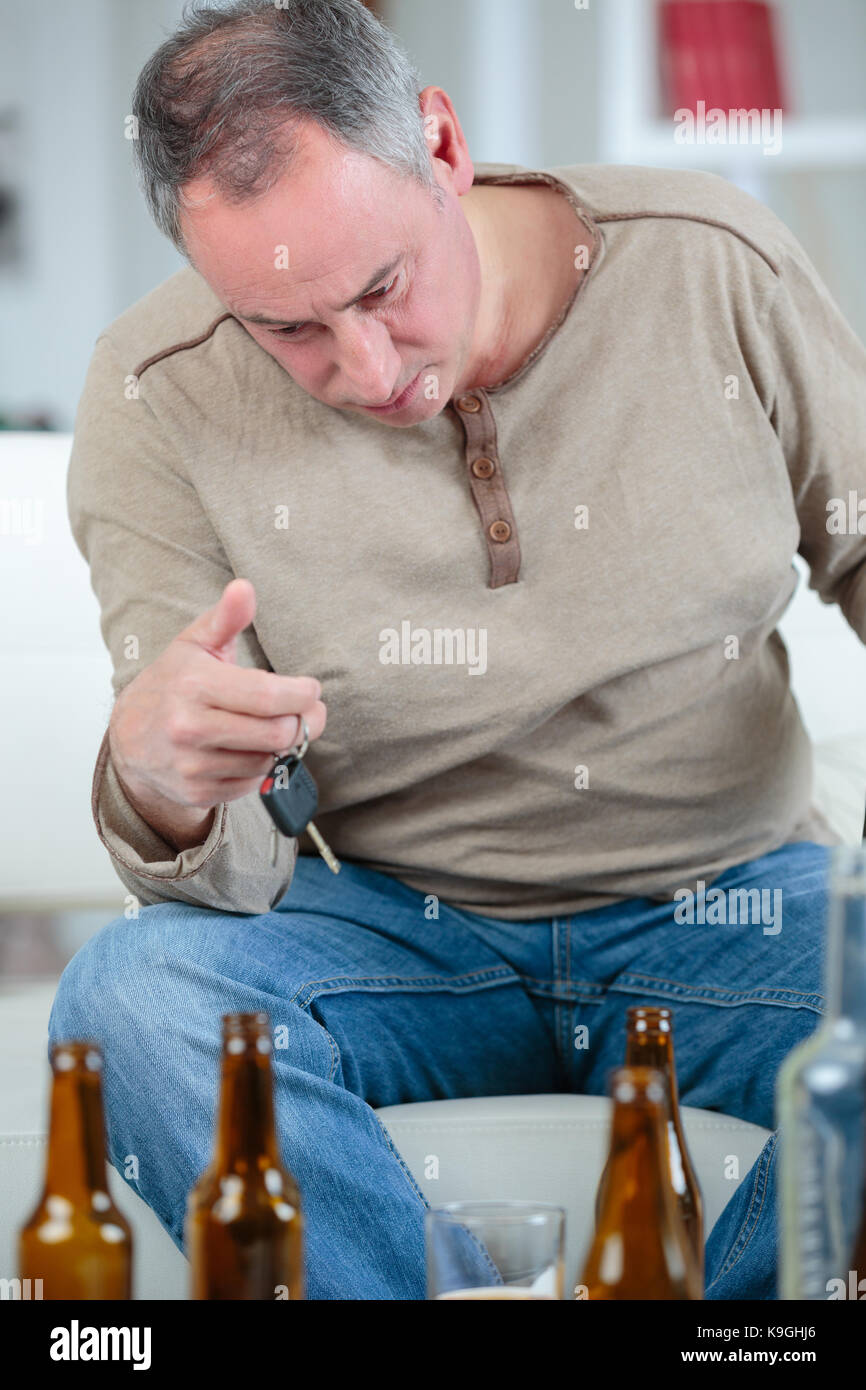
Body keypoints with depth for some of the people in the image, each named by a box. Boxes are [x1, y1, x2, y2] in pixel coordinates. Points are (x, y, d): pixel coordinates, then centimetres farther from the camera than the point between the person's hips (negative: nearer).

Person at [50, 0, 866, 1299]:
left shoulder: (713, 268, -10)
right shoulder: (159, 401, -12)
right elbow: (230, 879, -12)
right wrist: (158, 778, -38)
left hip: (733, 901, 1)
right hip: (411, 934, 0)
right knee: (130, 993, -30)